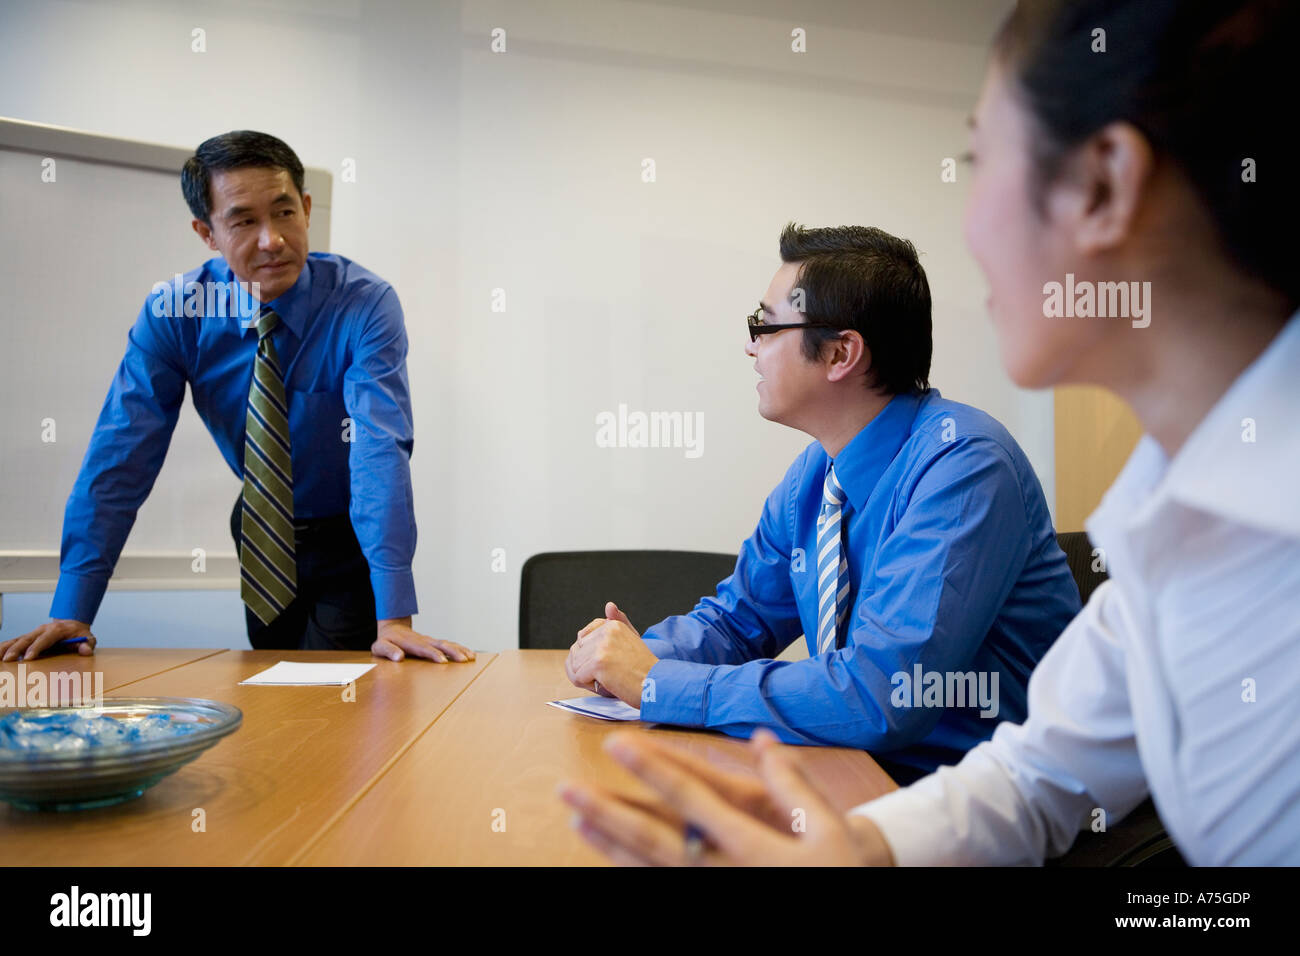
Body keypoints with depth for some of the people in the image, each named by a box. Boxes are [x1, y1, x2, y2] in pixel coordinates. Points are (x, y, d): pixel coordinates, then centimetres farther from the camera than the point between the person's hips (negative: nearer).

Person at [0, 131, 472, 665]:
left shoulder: (365, 304, -25)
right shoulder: (173, 312, -14)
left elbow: (381, 451, -35)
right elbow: (123, 452, -17)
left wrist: (395, 617, -43)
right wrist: (71, 611, -23)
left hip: (352, 541, -3)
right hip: (260, 536, 4)